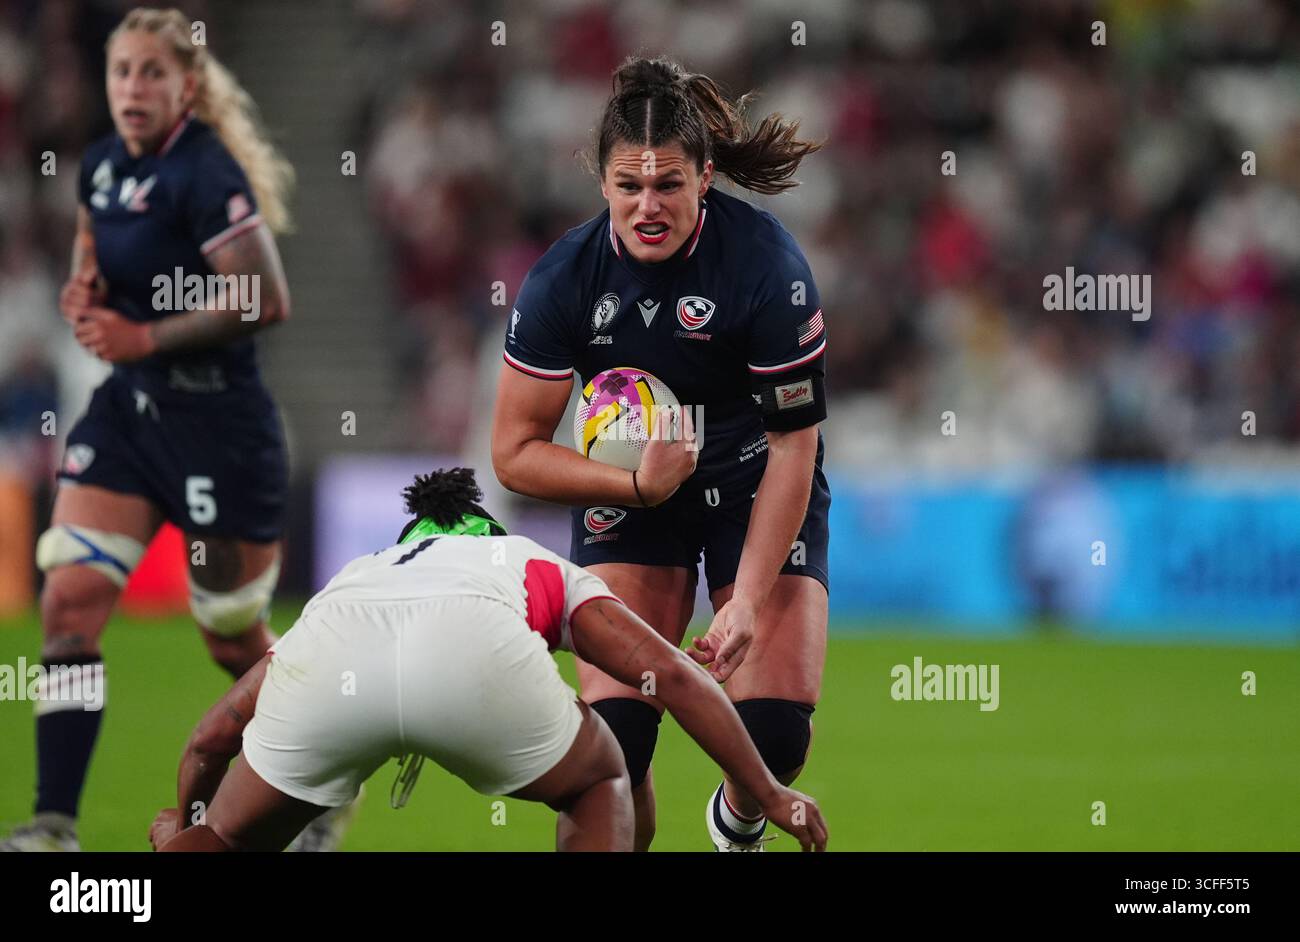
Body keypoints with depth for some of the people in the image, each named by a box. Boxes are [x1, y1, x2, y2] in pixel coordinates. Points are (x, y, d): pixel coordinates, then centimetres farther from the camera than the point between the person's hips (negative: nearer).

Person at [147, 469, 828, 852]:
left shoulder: (358, 571, 43)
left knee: (227, 838, 27)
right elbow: (672, 675, 26)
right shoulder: (552, 574, 41)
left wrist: (184, 821, 60)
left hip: (326, 660, 1)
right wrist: (770, 794, 34)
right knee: (600, 782, 31)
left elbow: (214, 735, 41)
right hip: (478, 657, -1)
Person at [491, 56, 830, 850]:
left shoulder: (767, 263, -24)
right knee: (614, 726, -17)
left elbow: (793, 446, -18)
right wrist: (636, 485, -23)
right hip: (629, 489, 1)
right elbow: (516, 450, -9)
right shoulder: (567, 278, -17)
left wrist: (748, 601, -23)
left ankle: (738, 820, 22)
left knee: (778, 728, -13)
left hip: (755, 487, -1)